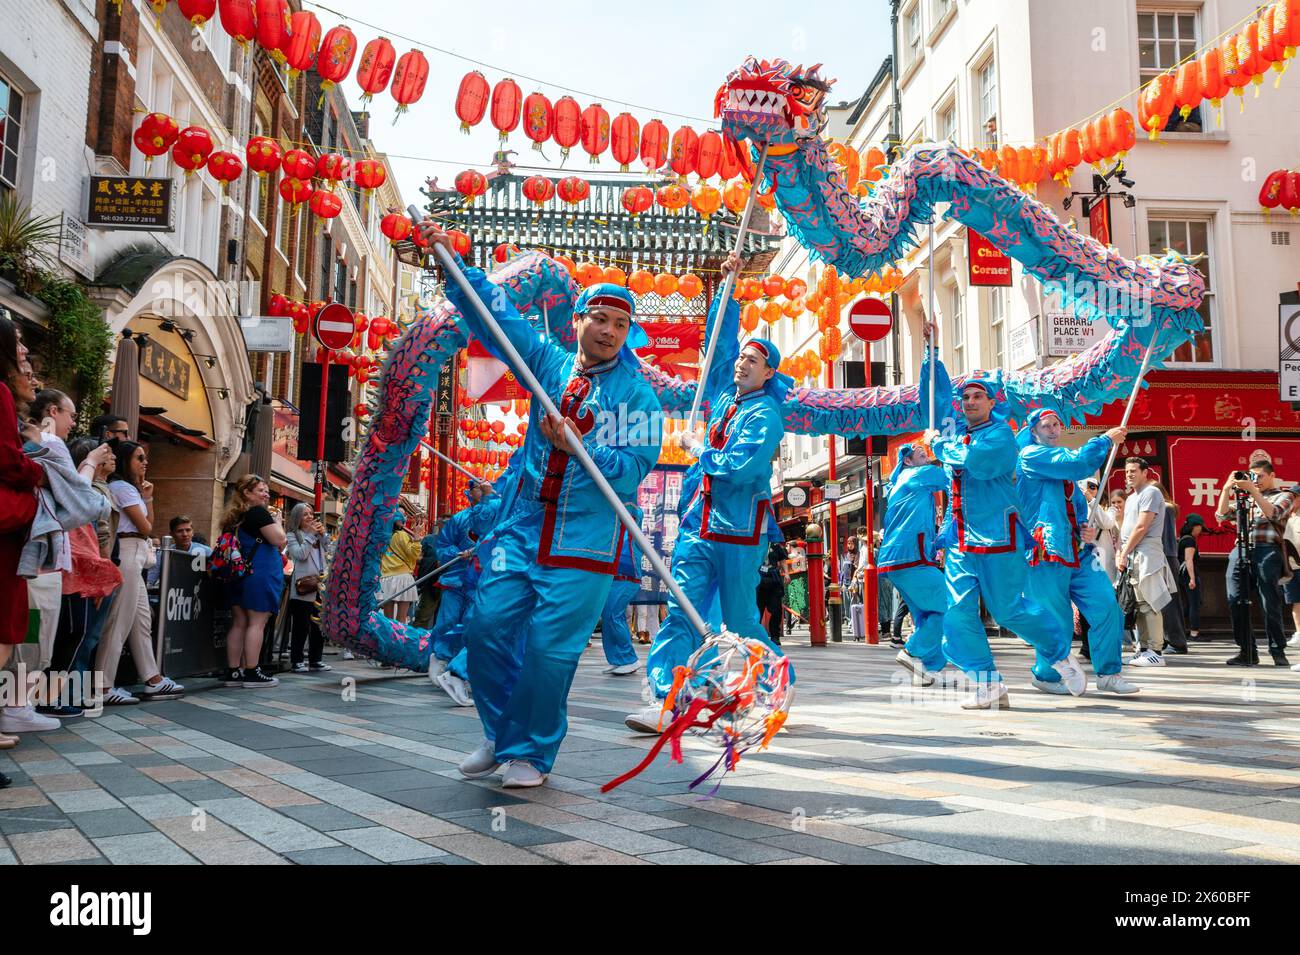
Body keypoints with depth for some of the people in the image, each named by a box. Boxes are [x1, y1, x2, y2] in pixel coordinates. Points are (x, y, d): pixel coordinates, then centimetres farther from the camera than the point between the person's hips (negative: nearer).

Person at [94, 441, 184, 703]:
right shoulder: (123, 487, -9)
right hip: (127, 554, -11)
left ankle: (154, 680, 16)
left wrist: (148, 498, 10)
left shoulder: (129, 488, 22)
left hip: (134, 557, 11)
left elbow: (149, 523, 20)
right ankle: (104, 688, -9)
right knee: (120, 622, -10)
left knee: (142, 621, 11)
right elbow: (145, 527, -11)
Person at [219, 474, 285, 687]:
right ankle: (252, 673, -6)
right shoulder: (259, 513, -10)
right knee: (257, 623, -6)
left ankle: (233, 672, 12)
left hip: (237, 573, 9)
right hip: (260, 573, -9)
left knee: (239, 623, 10)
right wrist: (276, 521, 2)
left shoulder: (234, 517, 16)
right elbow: (279, 540, -13)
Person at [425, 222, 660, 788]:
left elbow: (634, 467, -10)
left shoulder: (637, 394, -1)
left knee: (549, 648, -4)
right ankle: (499, 735, 23)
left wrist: (579, 444, -21)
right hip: (521, 526, 4)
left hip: (584, 545, -4)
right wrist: (454, 264, 6)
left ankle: (530, 752, 16)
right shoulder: (551, 364, 10)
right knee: (488, 626, 0)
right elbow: (496, 315, 11)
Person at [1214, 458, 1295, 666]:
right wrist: (1227, 488, 5)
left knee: (1270, 604, -6)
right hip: (1239, 551, 5)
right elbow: (1222, 515, 15)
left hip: (1266, 552, -4)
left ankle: (1278, 651, 3)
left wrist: (1253, 491, -13)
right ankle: (1247, 651, 3)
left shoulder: (1284, 495, 11)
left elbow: (1273, 513, -9)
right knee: (1236, 603, -2)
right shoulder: (1245, 498, 25)